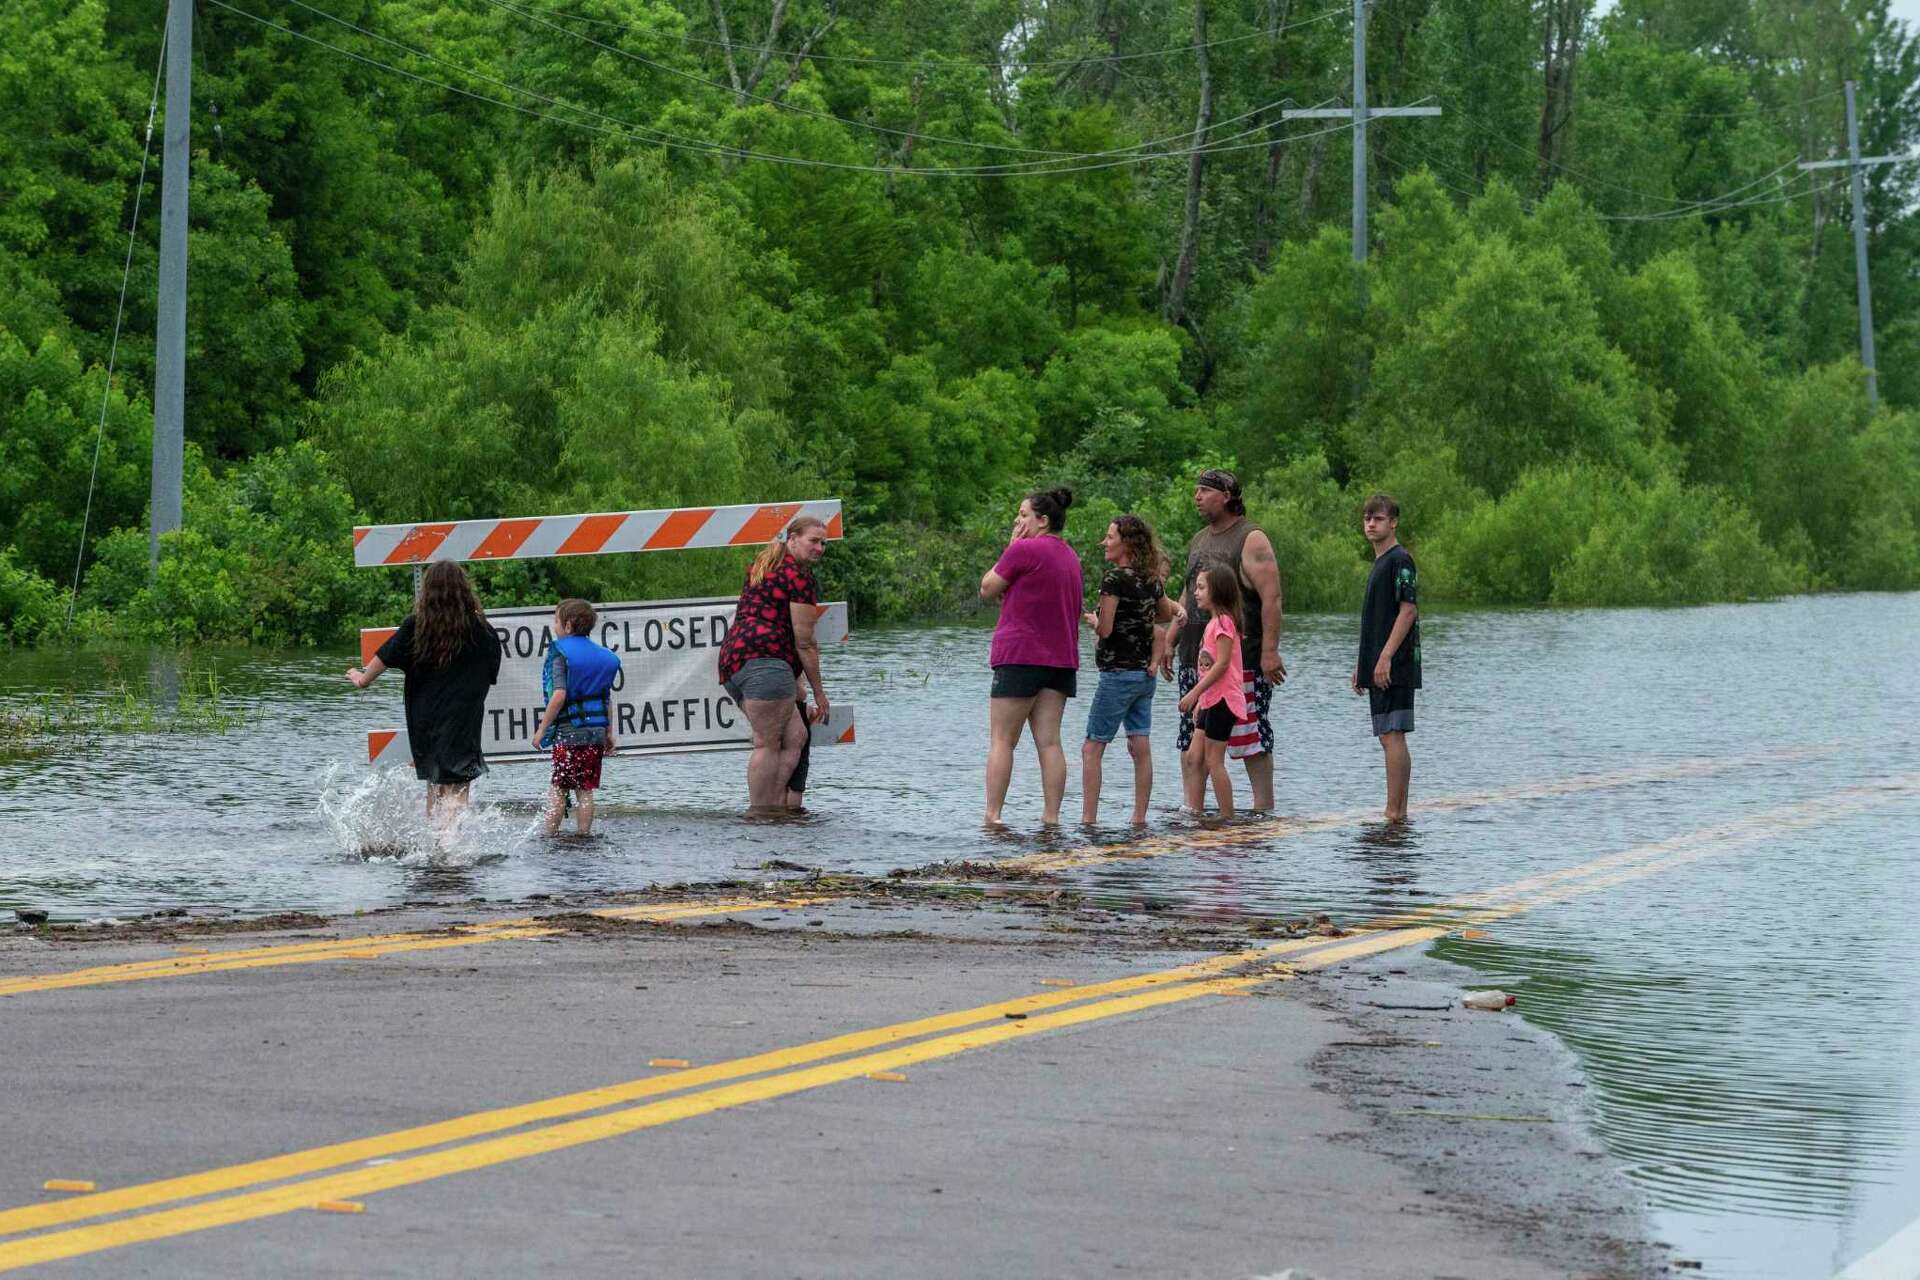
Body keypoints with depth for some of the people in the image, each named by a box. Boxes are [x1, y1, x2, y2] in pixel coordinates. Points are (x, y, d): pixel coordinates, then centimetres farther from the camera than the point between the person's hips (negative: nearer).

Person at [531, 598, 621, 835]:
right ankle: (584, 834, 6)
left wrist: (542, 728, -13)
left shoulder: (560, 653, -8)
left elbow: (560, 694, -18)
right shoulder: (603, 655, 11)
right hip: (596, 732, 5)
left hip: (568, 731, -5)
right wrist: (609, 733, 19)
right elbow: (608, 698, 13)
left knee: (558, 787, 3)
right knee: (585, 789, 8)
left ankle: (549, 835, 2)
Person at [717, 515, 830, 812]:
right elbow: (804, 642, -3)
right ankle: (762, 811, -15)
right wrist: (818, 691, 4)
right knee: (769, 744, -10)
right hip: (764, 657, -9)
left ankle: (778, 805, -2)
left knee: (795, 736, 7)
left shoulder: (761, 565, 26)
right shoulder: (799, 574, -2)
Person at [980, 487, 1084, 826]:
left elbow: (987, 589, -2)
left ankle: (992, 815, -6)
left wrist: (1010, 547, 2)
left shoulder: (1024, 550, -11)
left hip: (1020, 657, -7)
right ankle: (1051, 817, -1)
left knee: (1002, 741, -3)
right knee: (1049, 742, 4)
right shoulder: (1070, 557, 15)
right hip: (1061, 659, 7)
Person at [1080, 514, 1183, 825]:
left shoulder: (1115, 579, -16)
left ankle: (1088, 819, -6)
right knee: (1140, 747, 7)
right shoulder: (1151, 581, 8)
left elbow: (1105, 629, -18)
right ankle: (1139, 817, 7)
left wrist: (1093, 620, 2)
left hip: (1118, 674, -8)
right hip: (1145, 675, 8)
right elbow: (1168, 613, 27)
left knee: (1092, 748, -2)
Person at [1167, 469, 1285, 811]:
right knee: (1191, 737, 6)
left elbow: (1271, 597, -14)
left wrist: (1270, 651, -20)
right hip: (1195, 656, 8)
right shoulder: (1198, 541, 18)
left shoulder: (1251, 539, -7)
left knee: (1252, 736, -6)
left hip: (1241, 656, -8)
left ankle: (1263, 806, -1)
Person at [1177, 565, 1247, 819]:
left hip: (1222, 700, -10)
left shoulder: (1223, 621, -14)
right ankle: (1195, 812, 7)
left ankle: (1228, 817, -3)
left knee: (1213, 761, -7)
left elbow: (1222, 664, -20)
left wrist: (1194, 693, -20)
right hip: (1212, 700, 10)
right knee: (1193, 758, 7)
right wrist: (1200, 700, 19)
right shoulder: (1214, 622, 17)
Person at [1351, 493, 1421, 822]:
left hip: (1394, 667, -10)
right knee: (1389, 737, 10)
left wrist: (1386, 657, -21)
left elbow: (1408, 610, -17)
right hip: (1377, 667, 10)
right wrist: (1362, 665, 22)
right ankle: (1399, 810, 13)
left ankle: (1393, 811, -14)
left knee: (1392, 735, -12)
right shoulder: (1379, 562, 20)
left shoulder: (1400, 559, -9)